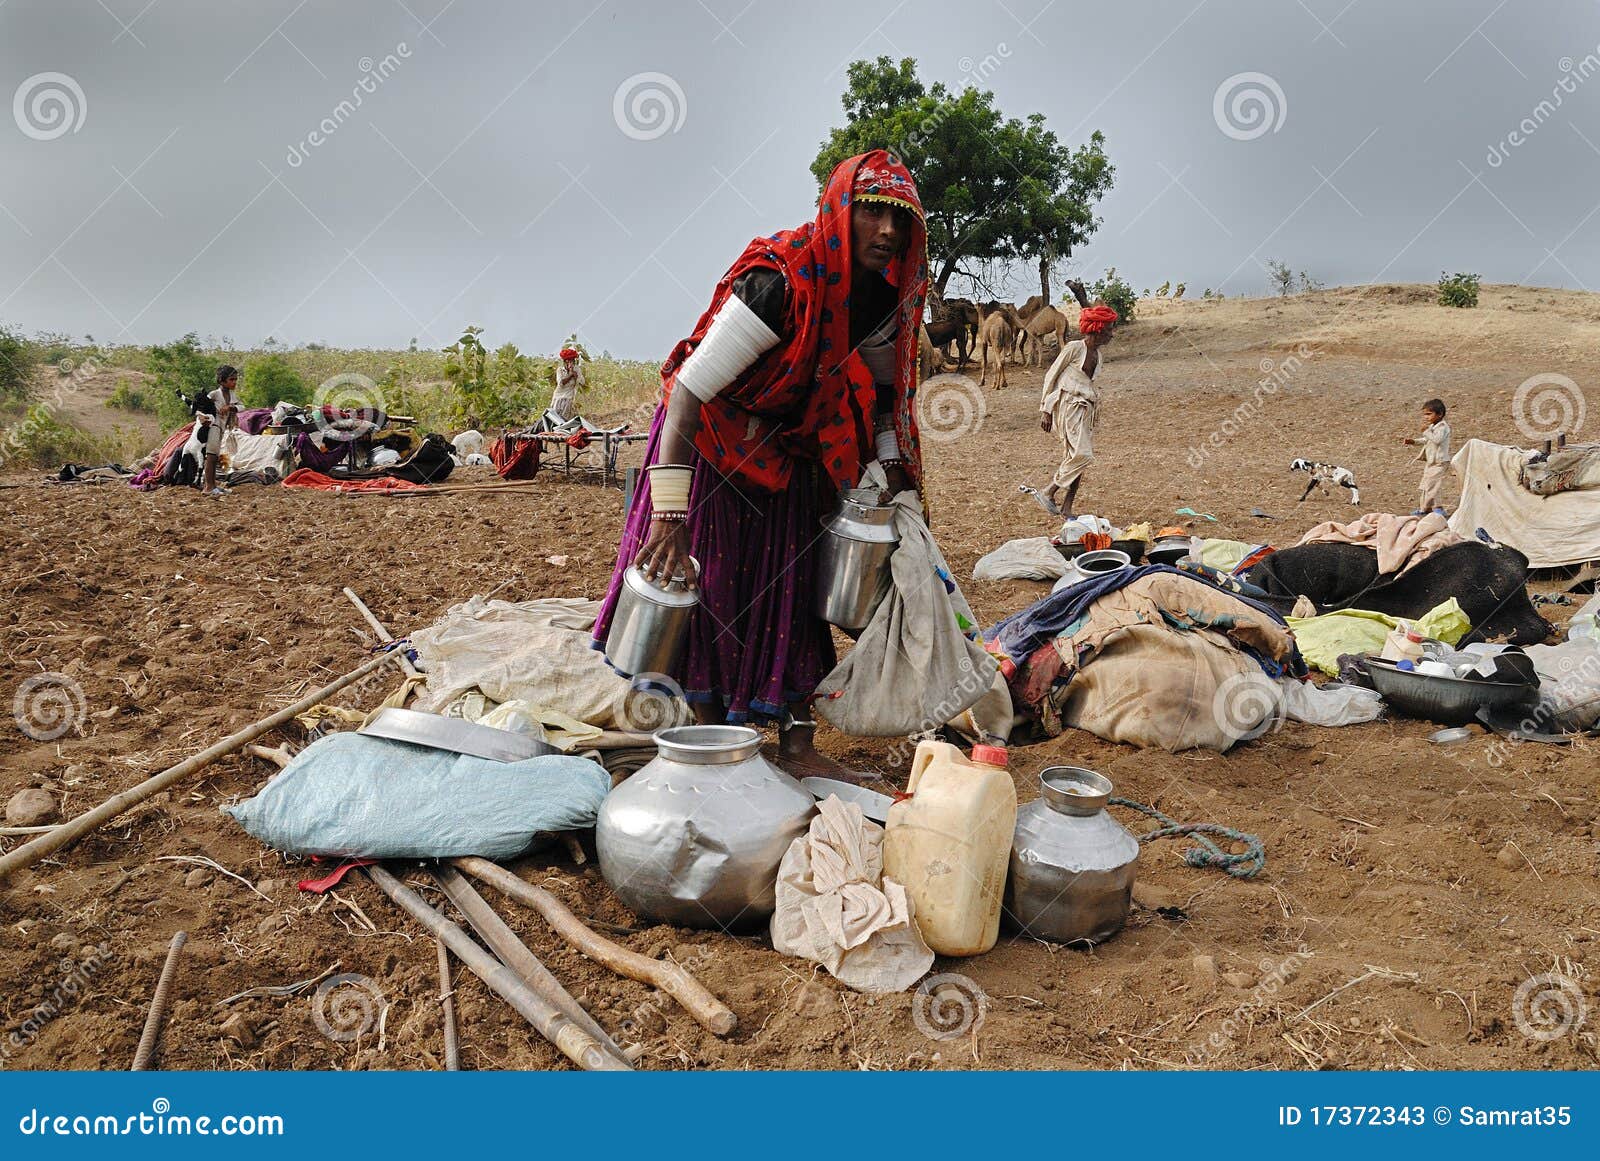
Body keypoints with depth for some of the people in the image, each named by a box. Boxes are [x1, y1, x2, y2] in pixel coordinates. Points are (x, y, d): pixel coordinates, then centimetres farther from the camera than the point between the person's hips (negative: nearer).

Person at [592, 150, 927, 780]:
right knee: (710, 582, -1)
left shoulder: (884, 293, -10)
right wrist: (669, 516, -38)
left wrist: (891, 472, -4)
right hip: (713, 438, -6)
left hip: (791, 452, 7)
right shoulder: (780, 279, -32)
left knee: (795, 589, 6)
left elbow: (881, 391, 9)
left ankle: (798, 745, 15)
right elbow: (688, 391, -35)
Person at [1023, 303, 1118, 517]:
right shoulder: (1073, 348, -9)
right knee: (1082, 454, -19)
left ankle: (1065, 508, 7)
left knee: (1074, 457, 5)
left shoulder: (1097, 354, 13)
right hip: (1068, 404, -8)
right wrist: (1045, 411, -9)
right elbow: (1050, 376, -7)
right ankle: (1047, 493, -11)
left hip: (1085, 407, 8)